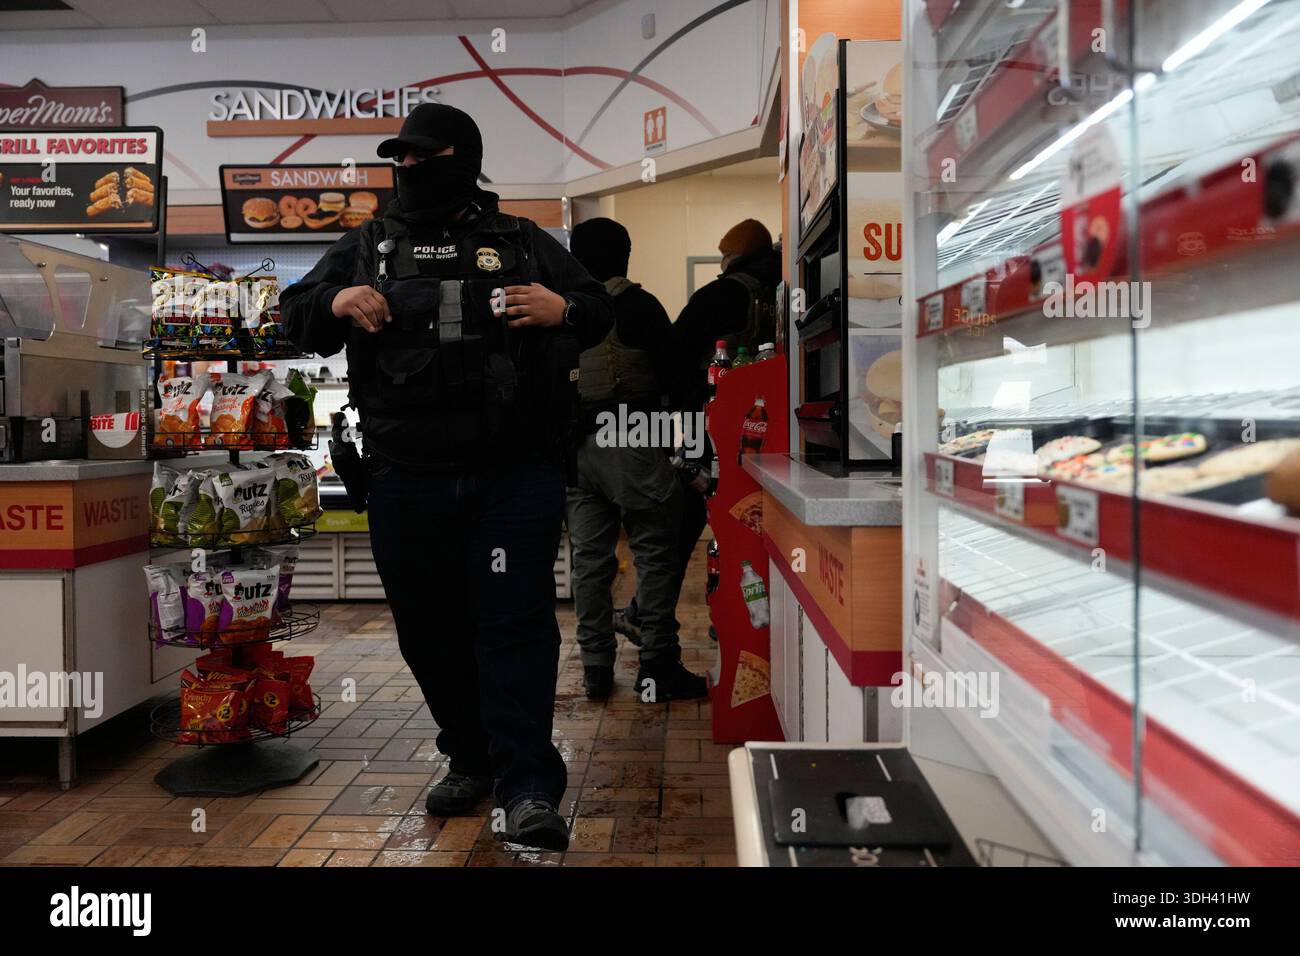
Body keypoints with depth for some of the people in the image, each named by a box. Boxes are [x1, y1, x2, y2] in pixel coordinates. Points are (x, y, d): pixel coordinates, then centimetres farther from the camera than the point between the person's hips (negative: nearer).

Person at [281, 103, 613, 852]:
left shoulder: (525, 244, 11)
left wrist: (563, 310, -9)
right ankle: (470, 760, 30)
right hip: (407, 482, 3)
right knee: (430, 630, 11)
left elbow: (602, 312, 14)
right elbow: (295, 319, 17)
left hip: (516, 477, -2)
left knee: (517, 623, -7)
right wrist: (336, 303, -6)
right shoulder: (366, 248, 16)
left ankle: (530, 789, -2)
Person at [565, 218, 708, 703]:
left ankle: (595, 668, 13)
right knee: (655, 554, 1)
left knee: (589, 558, 8)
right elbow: (673, 374, -6)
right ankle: (658, 668, 2)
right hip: (630, 444, -5)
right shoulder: (639, 305, -4)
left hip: (575, 445, 5)